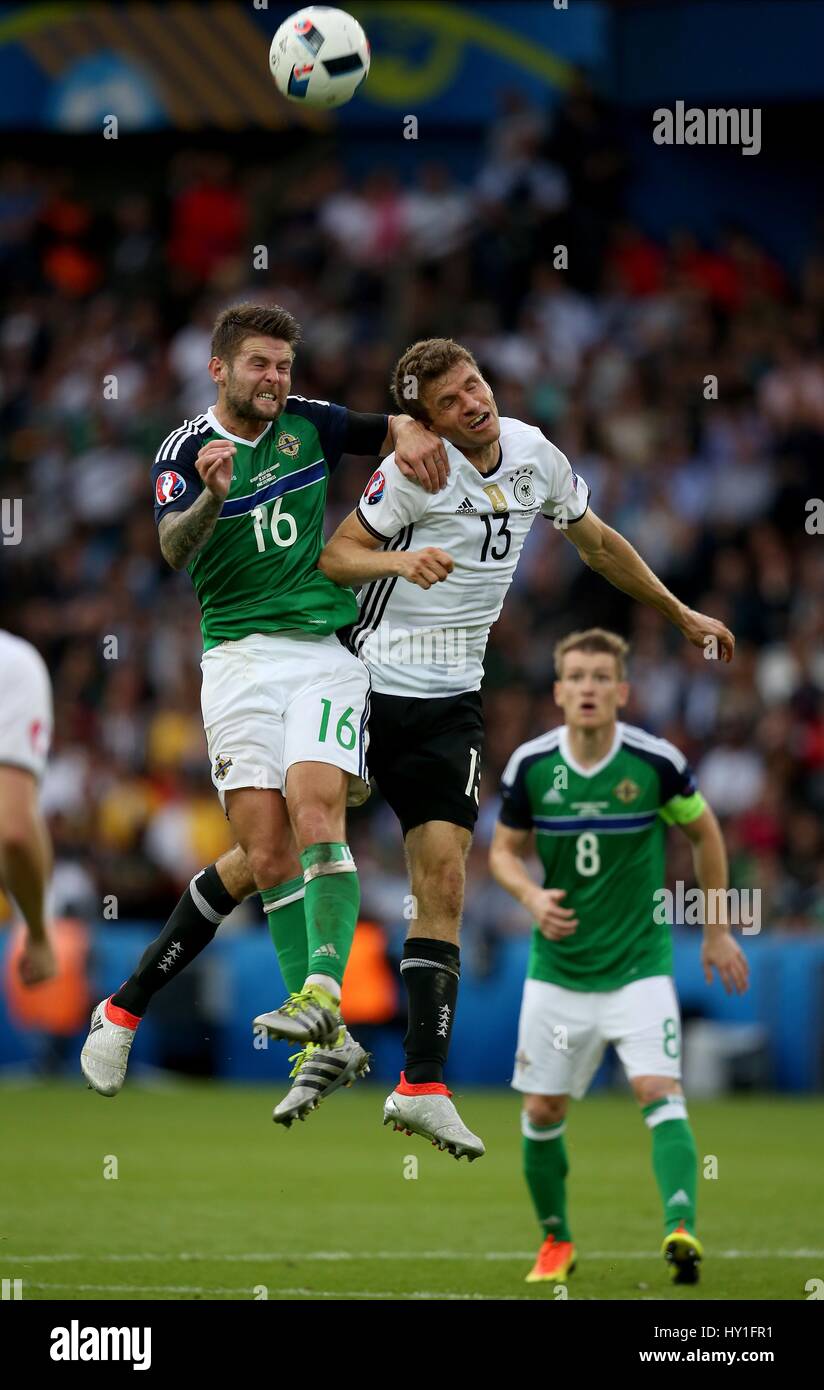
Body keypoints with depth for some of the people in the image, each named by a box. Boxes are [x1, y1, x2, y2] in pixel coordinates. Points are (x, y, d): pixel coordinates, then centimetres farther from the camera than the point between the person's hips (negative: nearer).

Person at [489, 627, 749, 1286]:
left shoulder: (657, 761, -12)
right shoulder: (531, 765, -7)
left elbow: (705, 833, 6)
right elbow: (505, 849, 7)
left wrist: (719, 929, 9)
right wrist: (533, 896, -15)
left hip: (640, 965, -2)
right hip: (558, 969, 2)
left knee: (659, 1091, -21)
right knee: (542, 1112, 7)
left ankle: (682, 1230, -30)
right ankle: (556, 1242, 27)